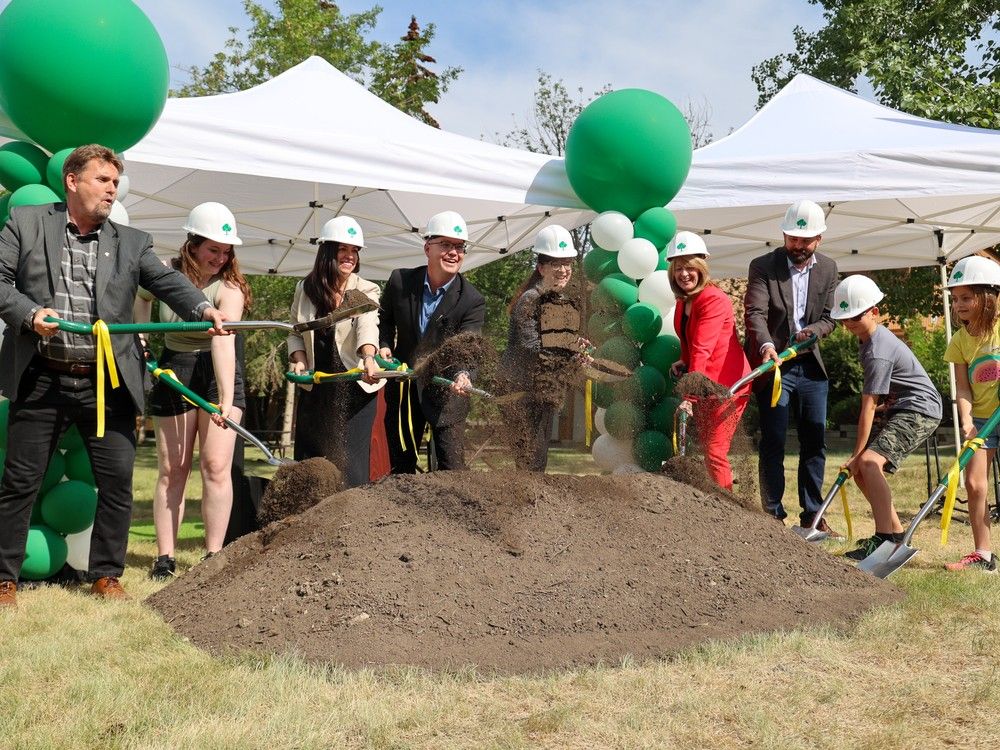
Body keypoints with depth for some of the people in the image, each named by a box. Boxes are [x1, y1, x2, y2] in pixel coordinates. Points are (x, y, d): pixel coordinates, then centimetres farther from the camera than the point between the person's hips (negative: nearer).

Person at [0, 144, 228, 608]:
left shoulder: (132, 243, 10)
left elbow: (167, 282, -3)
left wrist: (204, 309, -22)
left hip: (107, 384, 2)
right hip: (41, 379, -1)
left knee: (118, 481, 2)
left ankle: (106, 574, 18)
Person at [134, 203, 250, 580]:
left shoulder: (228, 289, -16)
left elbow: (223, 343, -31)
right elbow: (141, 295, 20)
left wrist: (227, 399, -41)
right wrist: (140, 336, 8)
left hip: (217, 374, -3)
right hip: (173, 373, 3)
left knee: (216, 465, -10)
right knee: (171, 470, 3)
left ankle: (213, 555, -2)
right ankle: (164, 557, 9)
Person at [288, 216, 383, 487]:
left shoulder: (366, 291, -7)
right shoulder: (305, 290, 3)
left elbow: (367, 325, -26)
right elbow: (295, 333, 11)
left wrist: (369, 357, -45)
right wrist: (299, 360, -8)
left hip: (354, 389, -3)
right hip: (315, 389, 3)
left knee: (350, 461, -5)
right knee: (309, 460, 7)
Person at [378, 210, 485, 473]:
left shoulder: (473, 301, -14)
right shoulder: (400, 281, -6)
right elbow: (384, 318, 14)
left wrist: (462, 375, -45)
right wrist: (384, 346, -4)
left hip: (446, 392, -3)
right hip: (403, 389, 3)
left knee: (452, 466, -5)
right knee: (401, 464, 14)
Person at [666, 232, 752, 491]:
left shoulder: (714, 300, -17)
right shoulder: (683, 302, 10)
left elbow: (702, 350, -26)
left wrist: (689, 396, -32)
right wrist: (683, 363, 1)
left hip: (726, 385, -9)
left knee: (715, 452, -12)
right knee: (706, 448, 13)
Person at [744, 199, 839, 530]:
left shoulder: (828, 269, 6)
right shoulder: (763, 266, -7)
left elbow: (829, 317, 7)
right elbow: (755, 312, -19)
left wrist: (812, 331, -16)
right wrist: (766, 345, -38)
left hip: (811, 366, 4)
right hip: (774, 365, -4)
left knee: (815, 442, 8)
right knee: (773, 444, -3)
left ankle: (812, 515, 18)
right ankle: (773, 516, 5)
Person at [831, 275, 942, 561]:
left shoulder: (877, 353, -22)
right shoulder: (868, 337, 9)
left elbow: (868, 408, -23)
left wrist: (857, 454, -20)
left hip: (919, 410, -11)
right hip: (899, 409, 11)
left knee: (870, 461, -30)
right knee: (859, 470, 10)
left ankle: (884, 539, -36)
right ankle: (896, 532, 21)